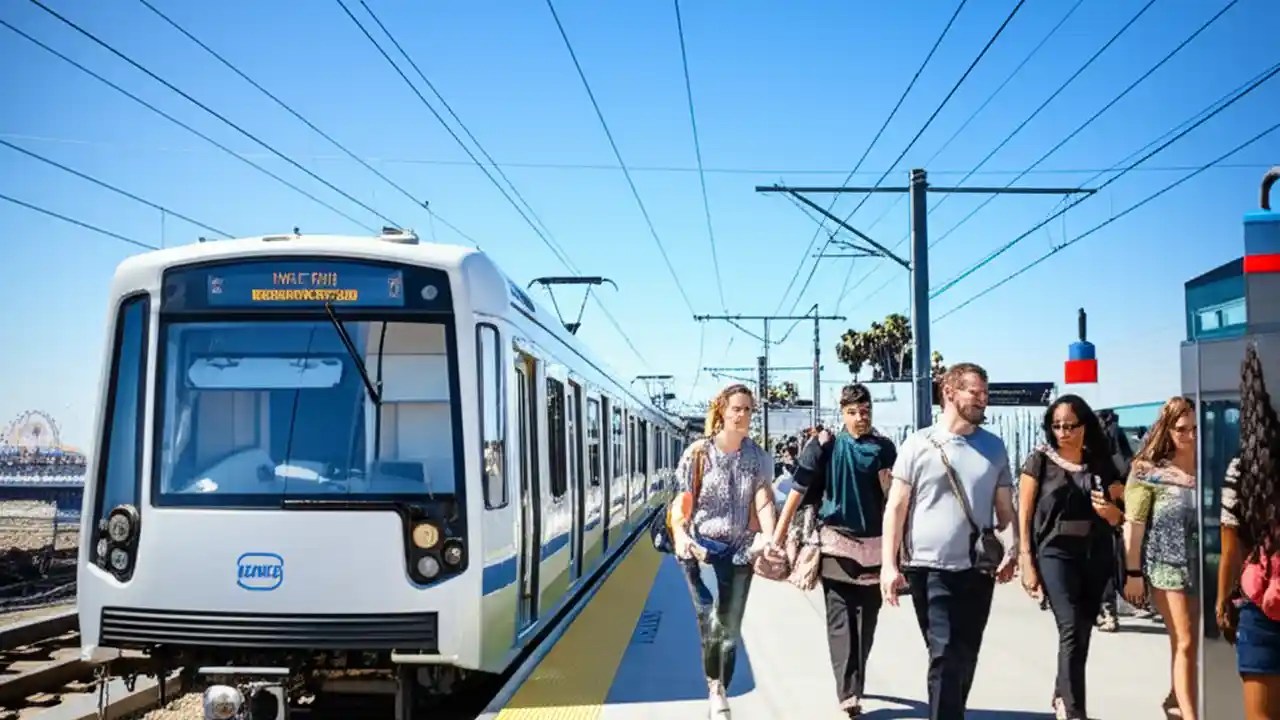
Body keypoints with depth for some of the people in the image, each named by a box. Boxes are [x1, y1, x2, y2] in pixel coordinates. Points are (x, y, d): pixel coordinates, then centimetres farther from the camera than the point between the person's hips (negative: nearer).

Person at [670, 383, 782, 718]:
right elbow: (683, 499, -6)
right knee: (712, 621, -15)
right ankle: (714, 688, 8)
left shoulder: (758, 457, 2)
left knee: (731, 628, 7)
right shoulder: (699, 452, -4)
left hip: (740, 550, 3)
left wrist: (769, 537, -28)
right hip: (702, 546, -2)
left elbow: (764, 499, -10)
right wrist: (680, 534, -24)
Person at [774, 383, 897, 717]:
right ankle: (847, 693, -4)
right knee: (840, 620, -3)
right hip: (837, 542, -2)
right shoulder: (826, 446, -4)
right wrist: (778, 536, -8)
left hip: (874, 544, 2)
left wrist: (888, 485, -12)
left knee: (866, 621, 7)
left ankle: (854, 686, 14)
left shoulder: (884, 448, 1)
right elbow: (798, 492, -6)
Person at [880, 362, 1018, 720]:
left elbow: (1005, 507, 11)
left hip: (978, 569, 4)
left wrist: (1011, 549, -6)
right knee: (945, 656, -5)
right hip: (930, 569, -4)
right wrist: (889, 564, -10)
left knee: (966, 658, 14)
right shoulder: (919, 443, -4)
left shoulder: (994, 446, 7)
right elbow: (896, 507, -3)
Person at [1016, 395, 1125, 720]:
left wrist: (1111, 511, -10)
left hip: (1096, 556, 4)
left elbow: (1121, 517, 14)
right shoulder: (1040, 461, 1)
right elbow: (1024, 516, -1)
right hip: (1055, 553, -4)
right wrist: (1027, 563, -8)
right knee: (1071, 629, -17)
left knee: (1082, 634, 11)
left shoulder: (1102, 465, 9)